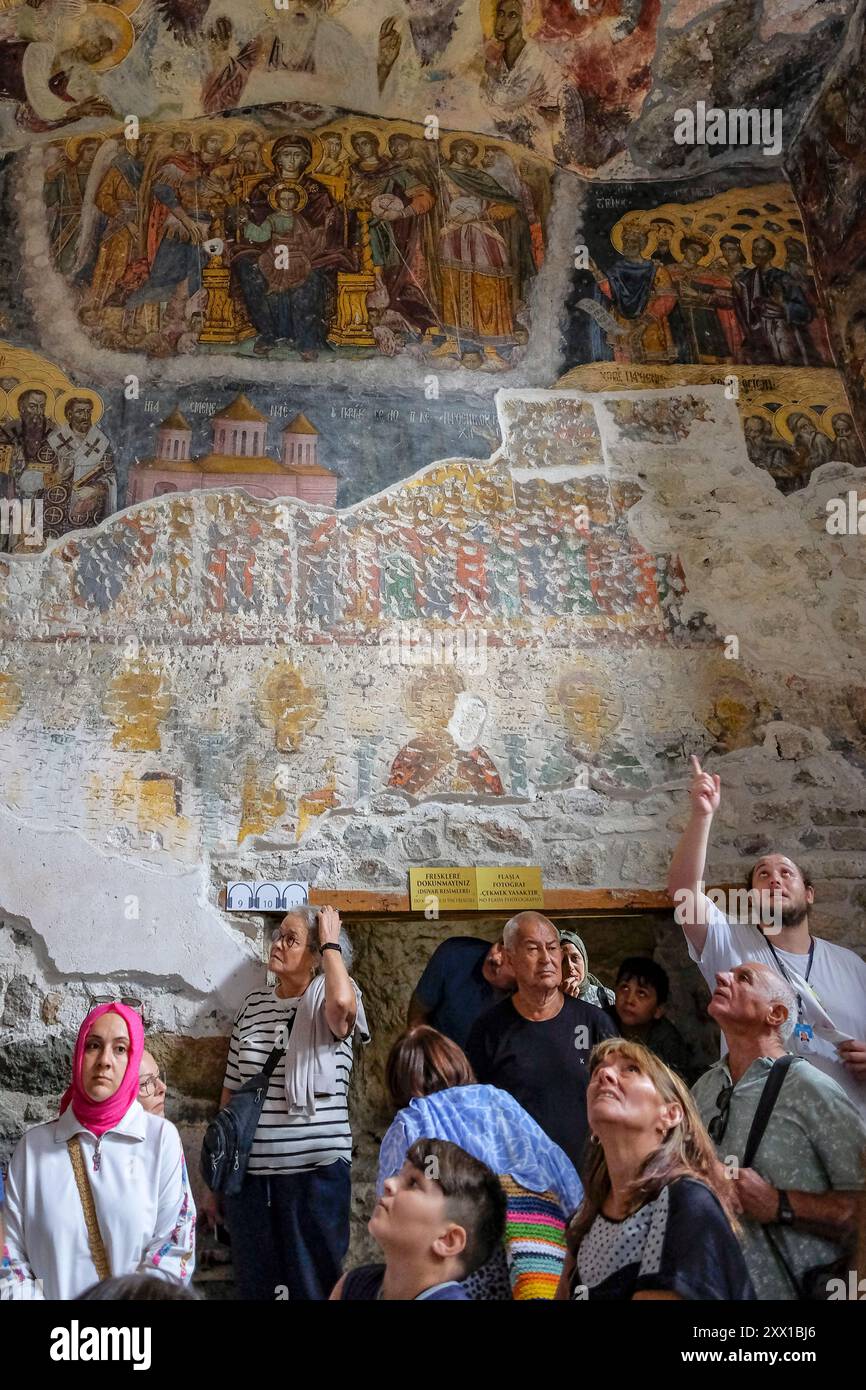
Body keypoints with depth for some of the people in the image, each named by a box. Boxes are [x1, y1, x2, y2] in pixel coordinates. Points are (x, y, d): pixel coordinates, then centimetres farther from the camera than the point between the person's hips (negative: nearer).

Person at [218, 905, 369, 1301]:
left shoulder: (327, 1001, -5)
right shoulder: (253, 1006, 9)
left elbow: (342, 1003, -32)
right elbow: (231, 1090, 13)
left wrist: (331, 942, -15)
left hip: (316, 1170, -4)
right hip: (248, 1172, 4)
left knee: (314, 1283, 5)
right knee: (254, 1283, 13)